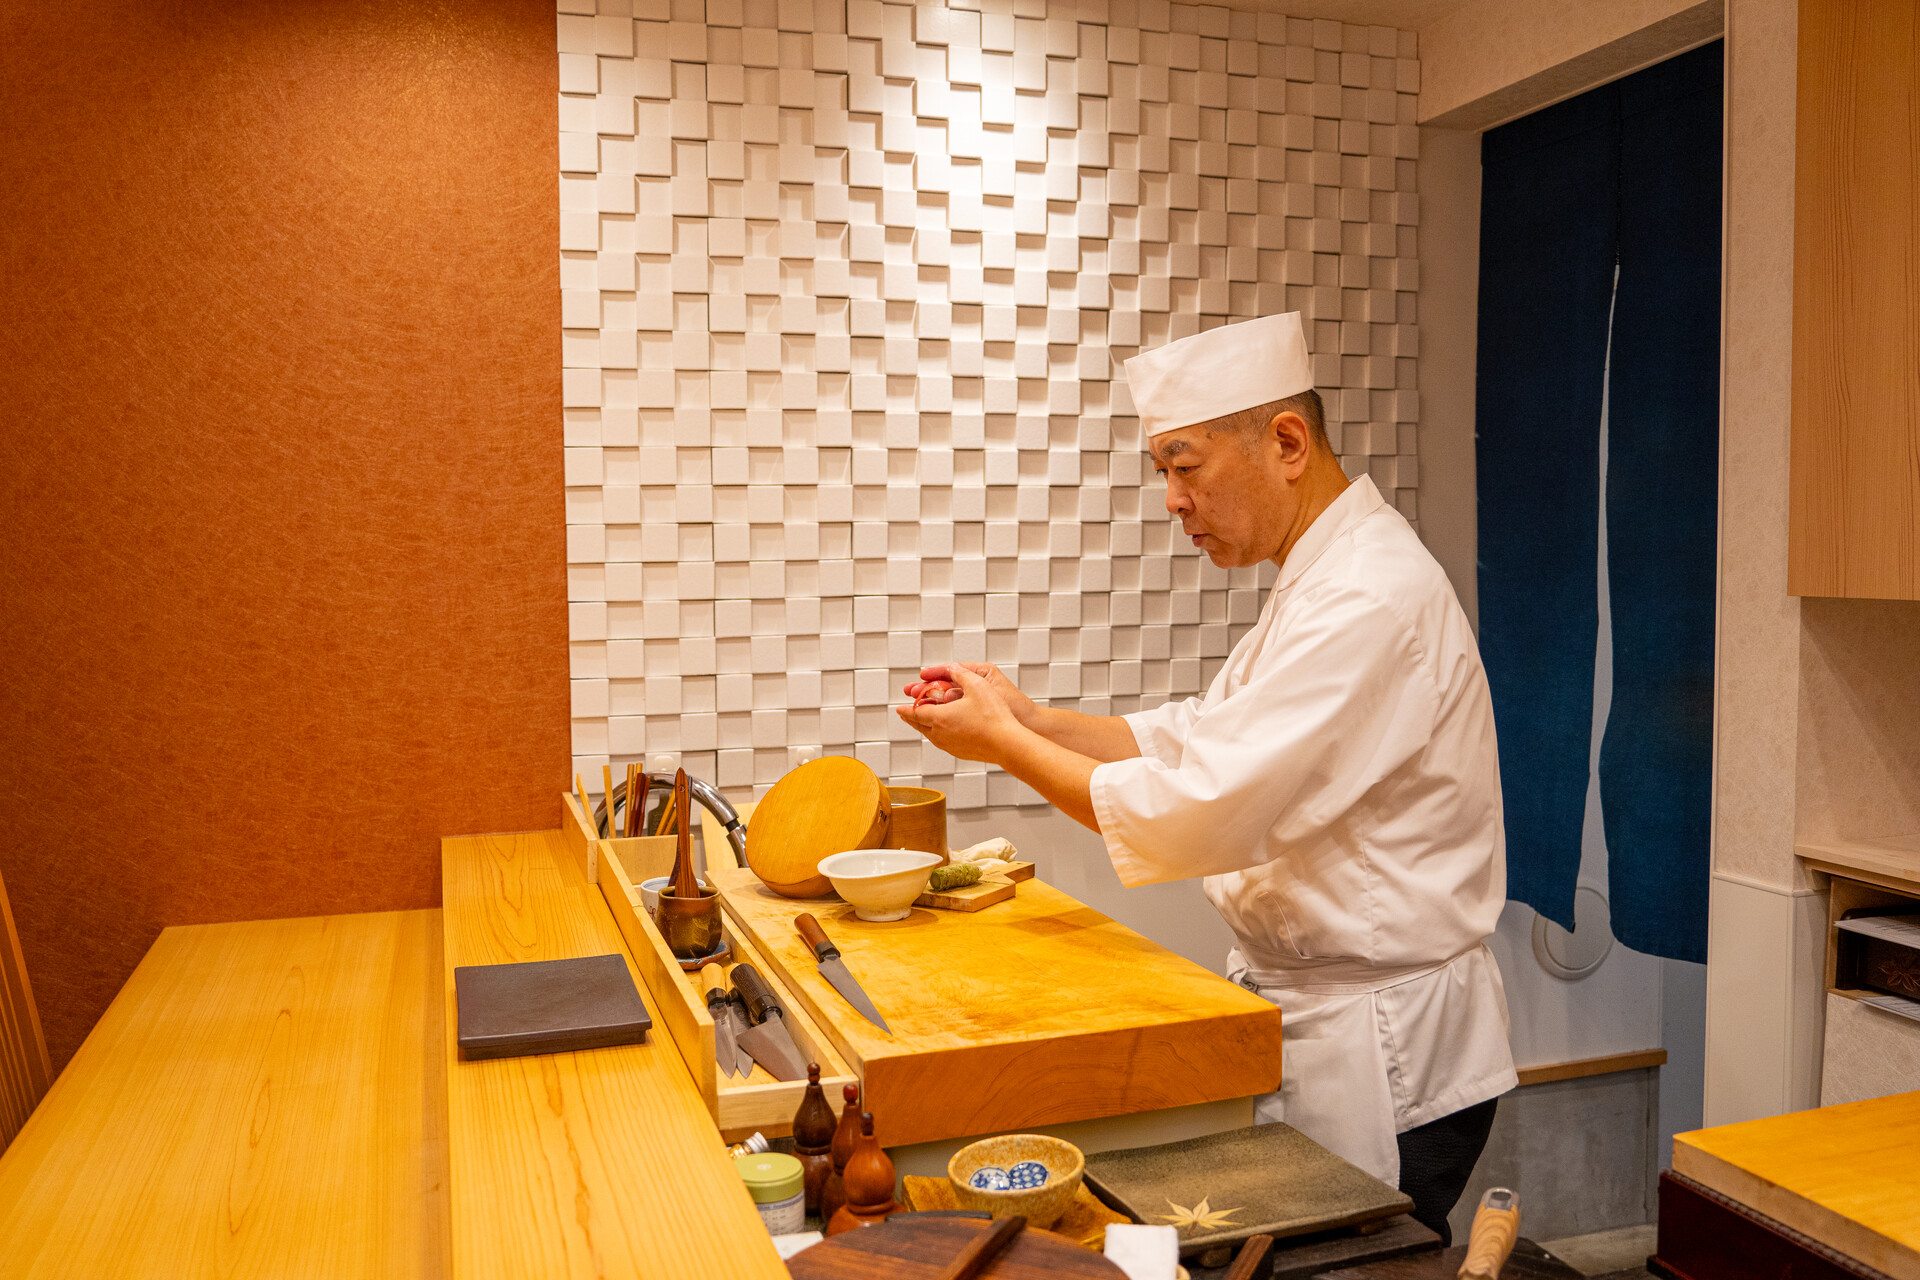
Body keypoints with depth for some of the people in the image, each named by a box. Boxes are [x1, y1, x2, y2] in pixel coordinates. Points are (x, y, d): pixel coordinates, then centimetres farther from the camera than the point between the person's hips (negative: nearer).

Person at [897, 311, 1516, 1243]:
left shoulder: (1371, 600, -25)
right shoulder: (1316, 580, 10)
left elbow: (1201, 811, -27)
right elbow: (1193, 741, 12)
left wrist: (1004, 743, -17)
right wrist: (1030, 716, -1)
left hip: (1380, 1051, -9)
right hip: (1302, 1014, 9)